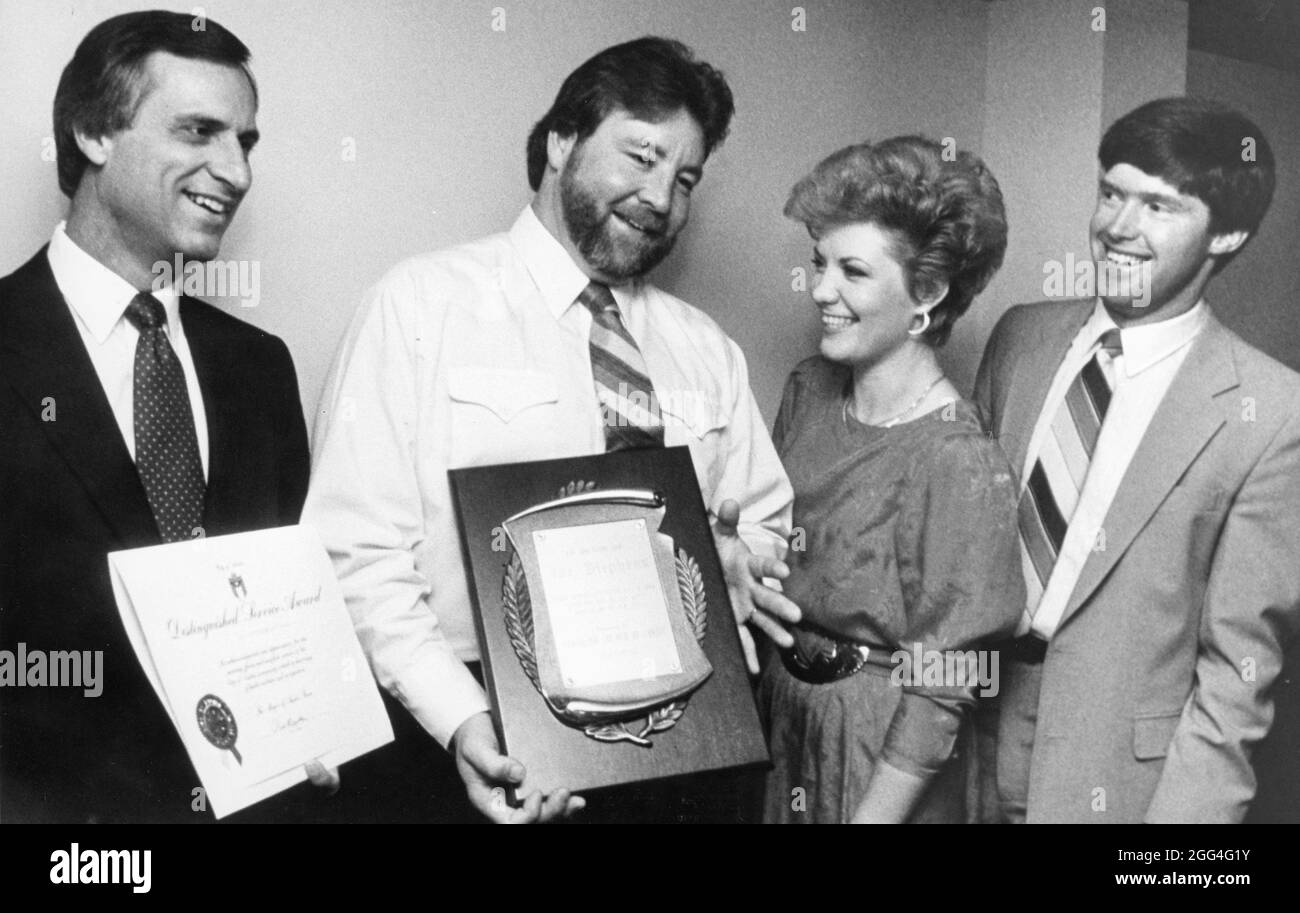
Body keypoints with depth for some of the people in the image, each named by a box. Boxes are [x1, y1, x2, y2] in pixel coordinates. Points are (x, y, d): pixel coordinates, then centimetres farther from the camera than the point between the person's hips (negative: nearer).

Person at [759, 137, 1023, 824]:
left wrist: (873, 816, -17)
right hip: (776, 712, 6)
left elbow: (938, 691, -19)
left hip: (879, 749, -6)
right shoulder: (809, 389, -3)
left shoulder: (960, 465, -23)